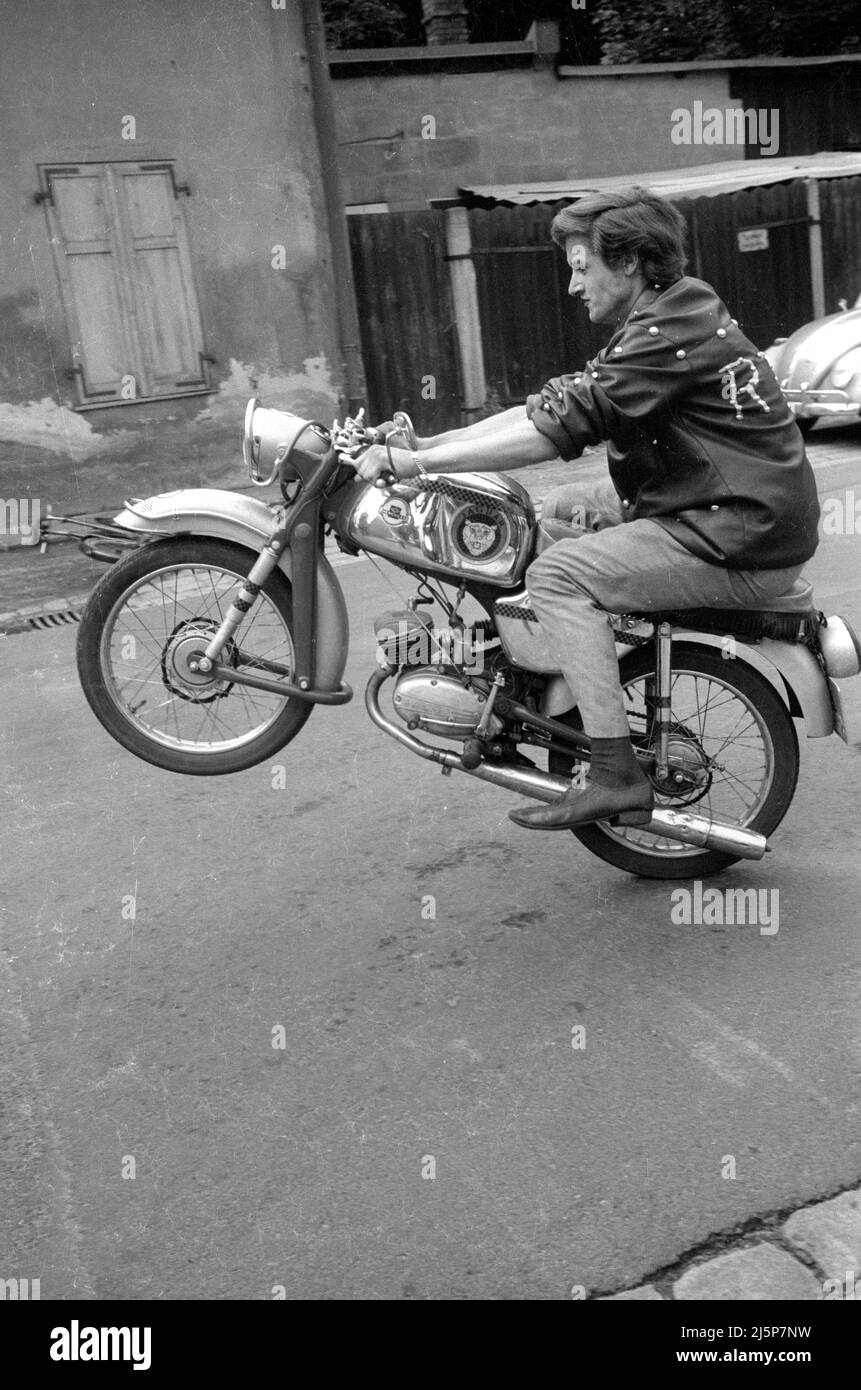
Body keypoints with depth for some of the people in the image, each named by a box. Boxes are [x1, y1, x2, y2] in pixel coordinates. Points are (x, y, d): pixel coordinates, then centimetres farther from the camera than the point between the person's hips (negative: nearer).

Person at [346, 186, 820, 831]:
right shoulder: (665, 318, 14)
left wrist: (415, 462, -22)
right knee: (565, 507, 16)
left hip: (745, 541, -10)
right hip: (722, 511, 11)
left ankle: (618, 776, -16)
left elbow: (559, 428, -24)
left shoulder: (676, 330, -17)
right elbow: (552, 402, 10)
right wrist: (425, 441, 2)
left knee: (558, 574, -17)